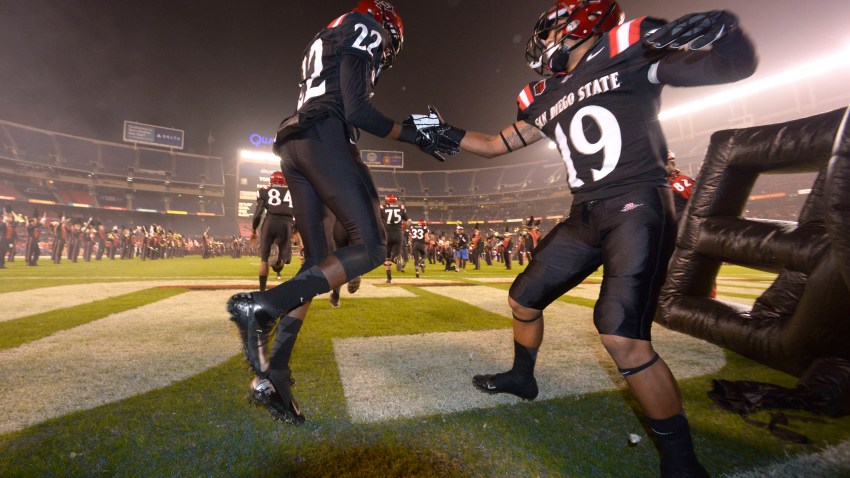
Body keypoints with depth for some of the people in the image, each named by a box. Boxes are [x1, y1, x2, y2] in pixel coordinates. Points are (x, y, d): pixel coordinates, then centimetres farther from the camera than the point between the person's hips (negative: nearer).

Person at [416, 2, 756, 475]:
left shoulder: (629, 52, -1)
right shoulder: (546, 99, 17)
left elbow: (737, 66, -5)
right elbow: (496, 144, 24)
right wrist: (448, 134, 18)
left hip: (639, 208, -7)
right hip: (586, 217, 8)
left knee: (623, 337, -21)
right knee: (524, 297, 13)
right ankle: (522, 377, 39)